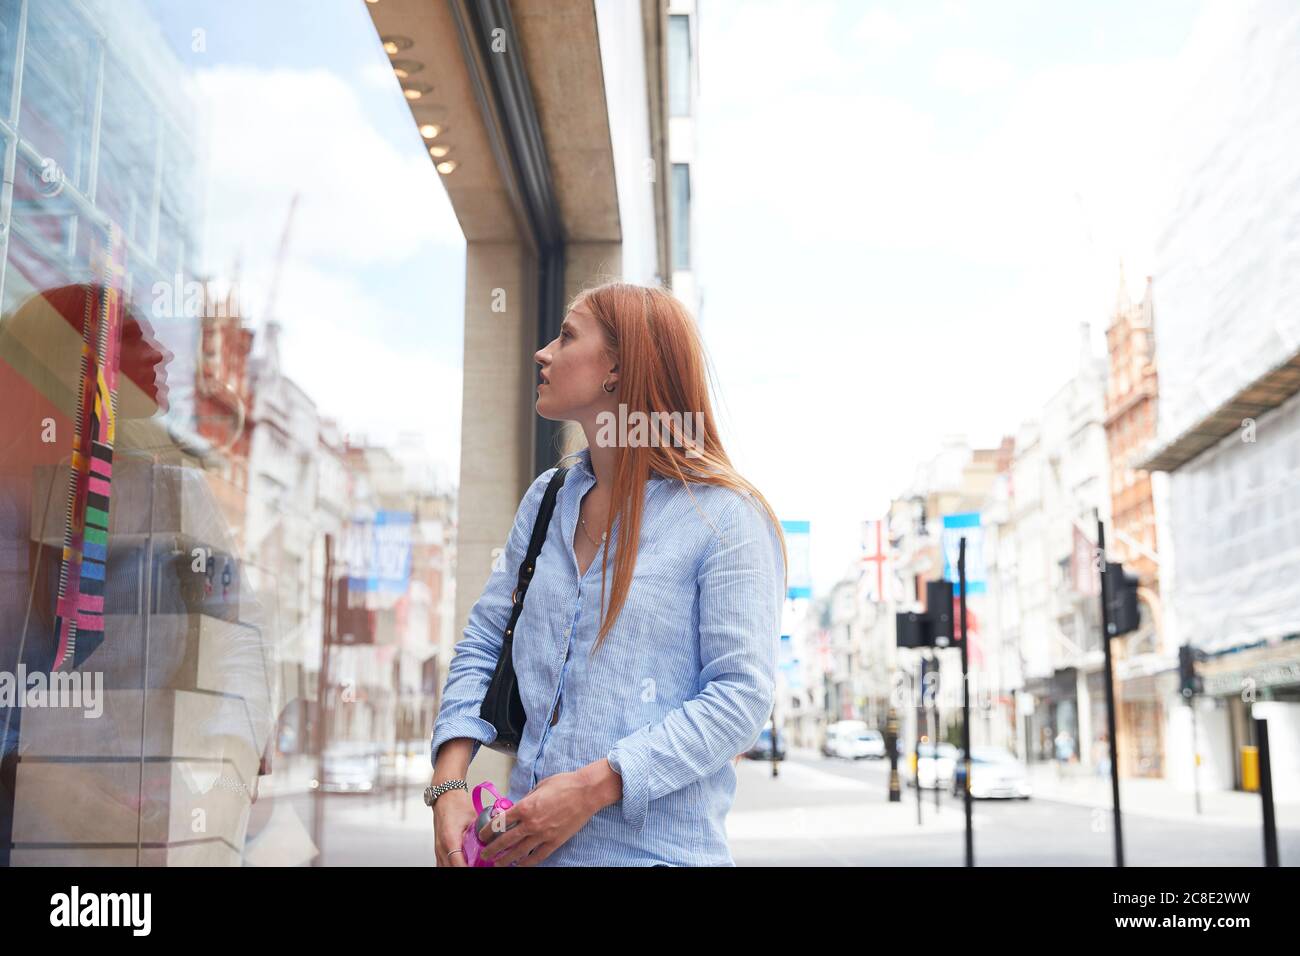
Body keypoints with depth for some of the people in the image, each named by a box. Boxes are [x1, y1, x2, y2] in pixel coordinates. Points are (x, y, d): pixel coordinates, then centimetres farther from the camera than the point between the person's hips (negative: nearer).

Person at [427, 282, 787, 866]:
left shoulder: (725, 516, -11)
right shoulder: (546, 499, 9)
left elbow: (741, 695, -16)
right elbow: (483, 645, 9)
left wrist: (590, 787, -21)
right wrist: (448, 784, -5)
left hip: (655, 847, -5)